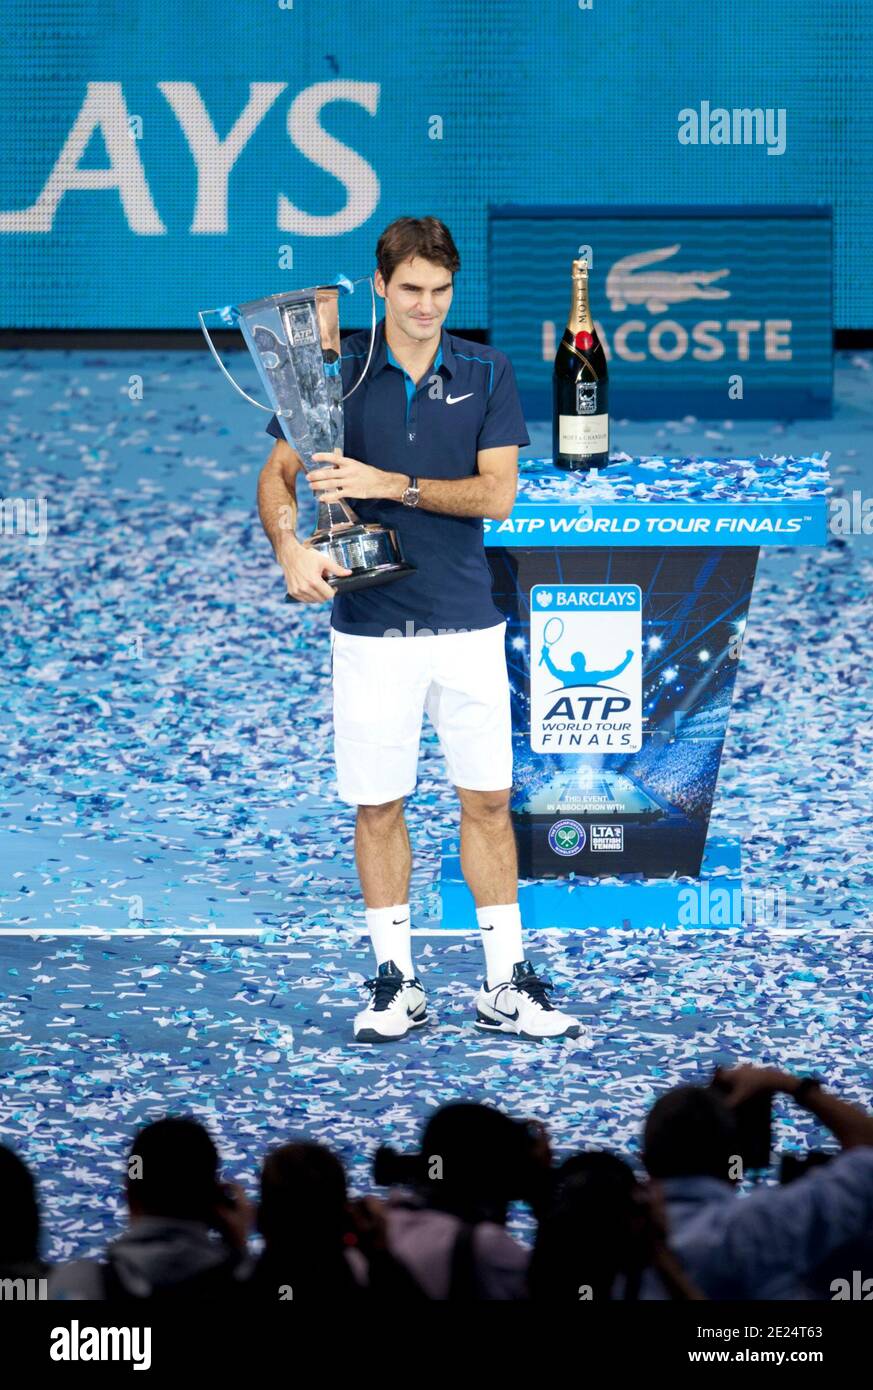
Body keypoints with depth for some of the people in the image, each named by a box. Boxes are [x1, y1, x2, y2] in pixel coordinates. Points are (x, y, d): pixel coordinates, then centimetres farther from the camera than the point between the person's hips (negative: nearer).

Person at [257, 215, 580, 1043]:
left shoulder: (486, 375, 2)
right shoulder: (336, 372, 0)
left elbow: (496, 493, -6)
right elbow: (276, 476, 0)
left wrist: (390, 485, -16)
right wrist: (291, 550, -20)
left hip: (468, 626, 1)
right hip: (370, 628, -1)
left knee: (487, 801, 3)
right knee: (377, 807, 4)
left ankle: (506, 988, 9)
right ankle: (395, 984, 14)